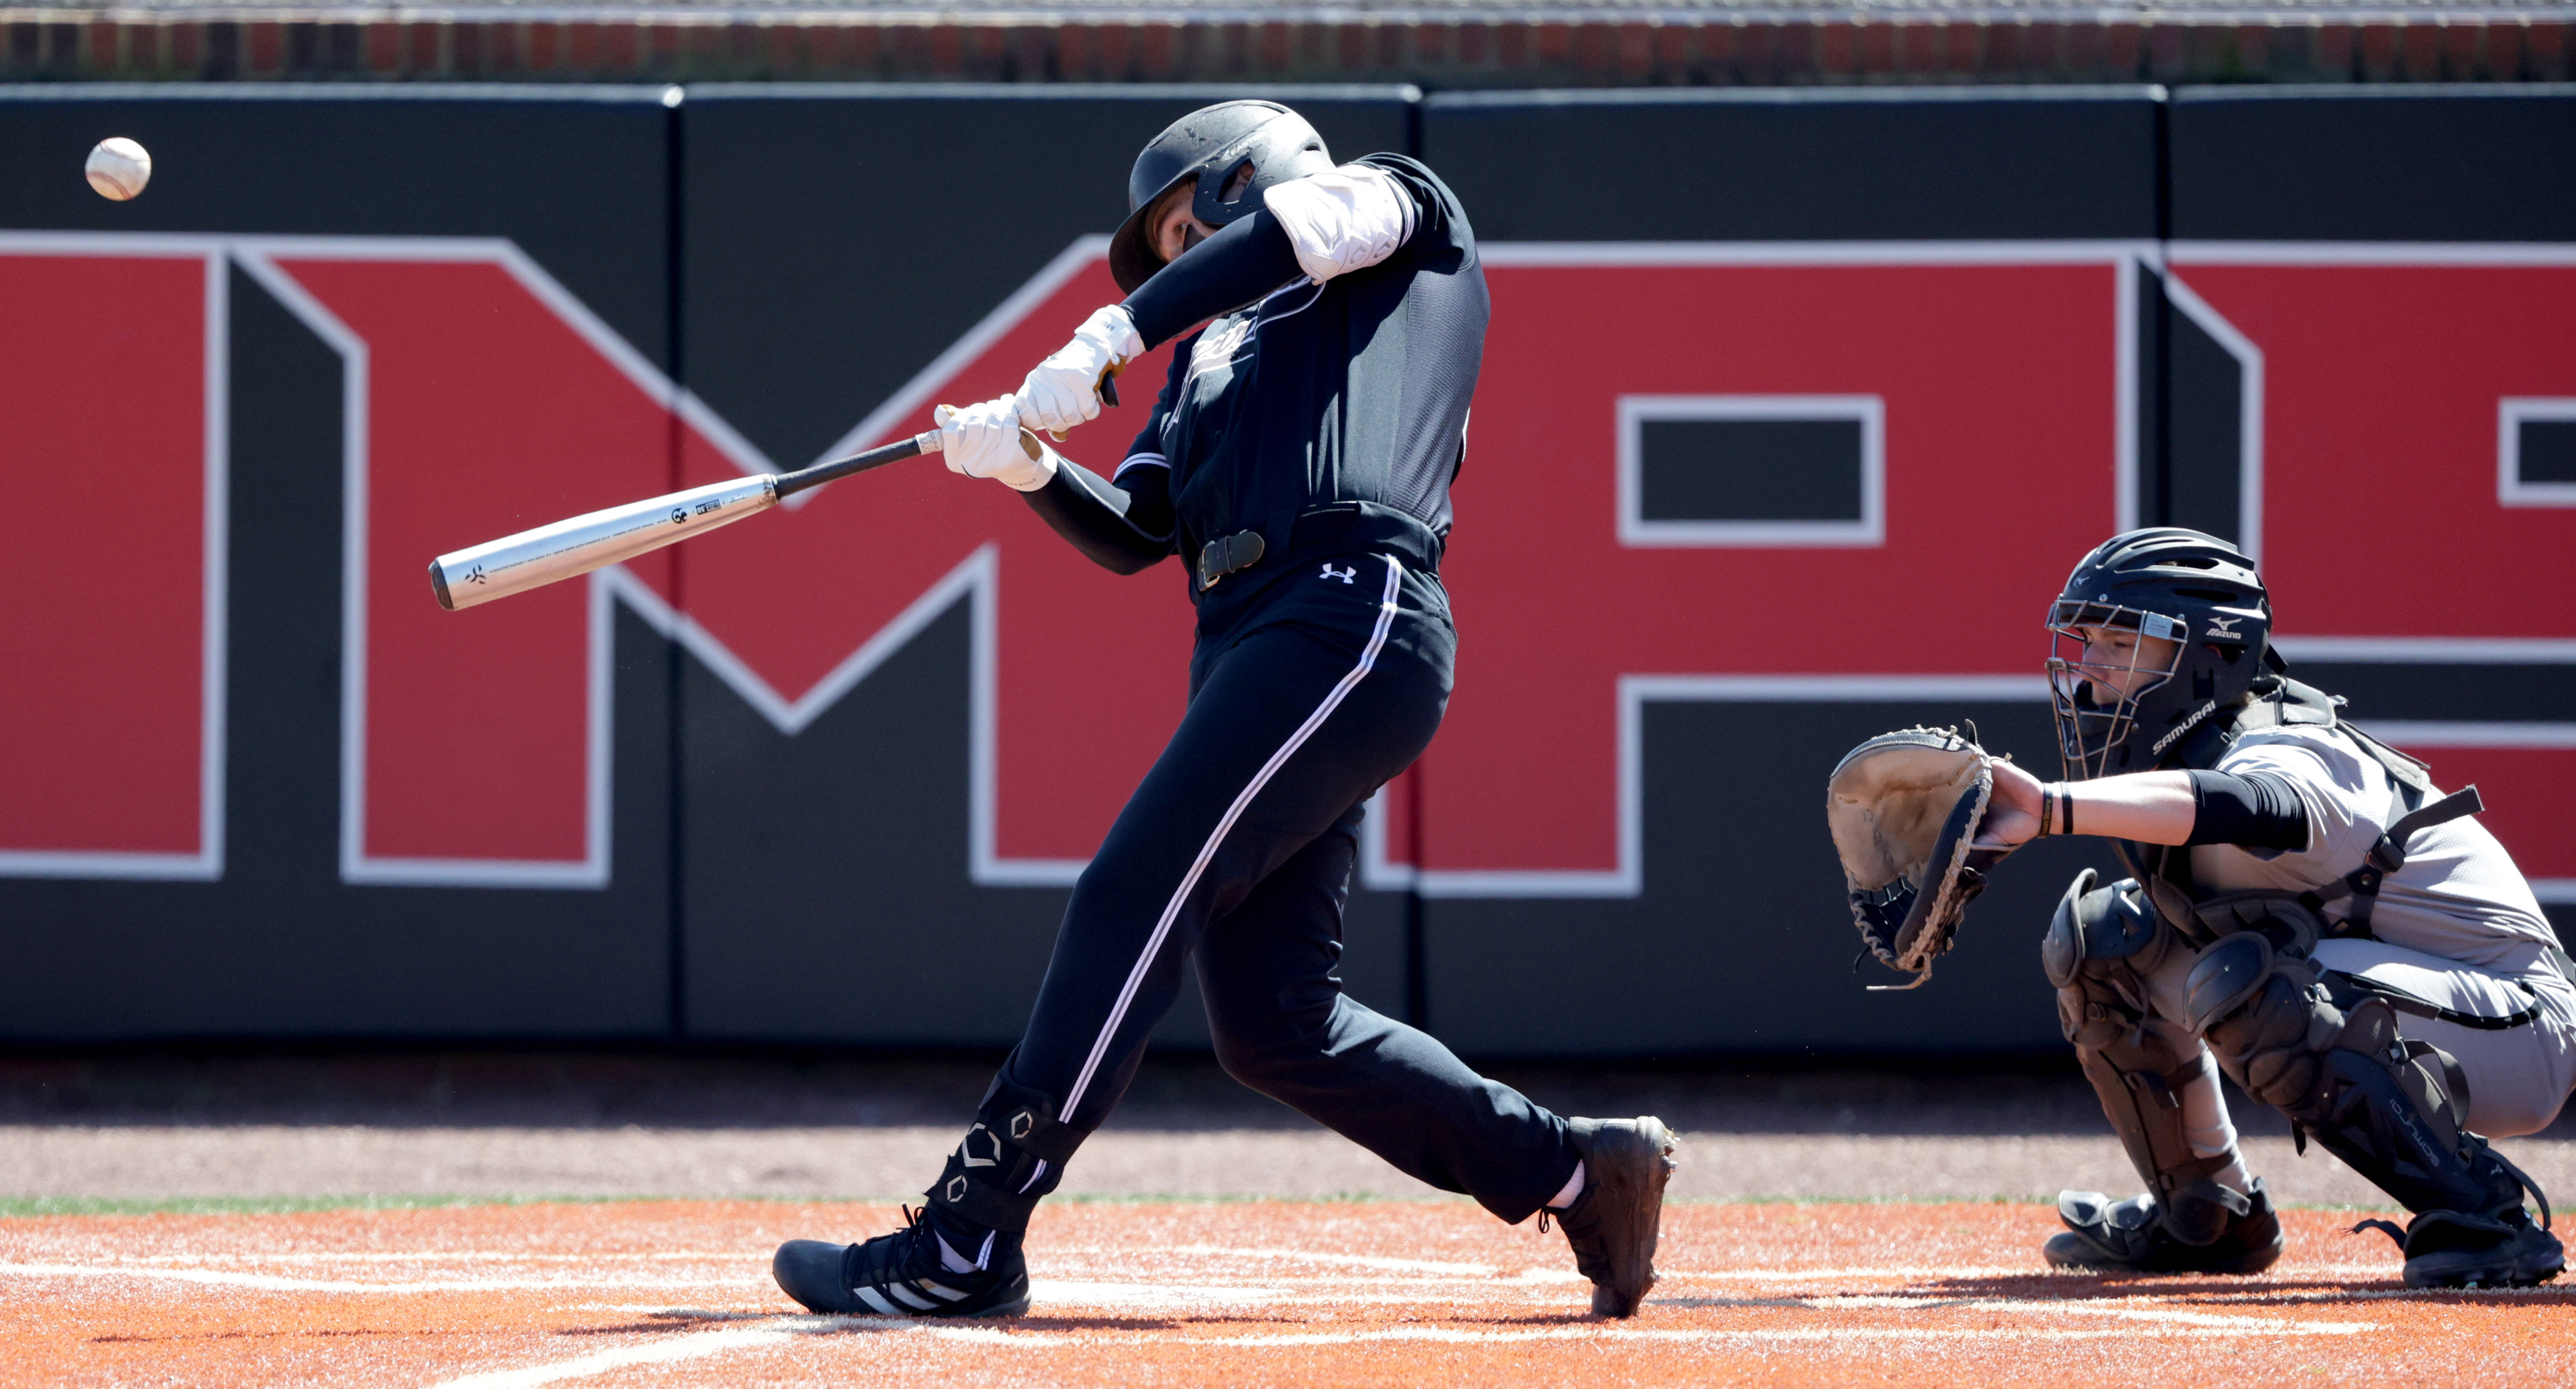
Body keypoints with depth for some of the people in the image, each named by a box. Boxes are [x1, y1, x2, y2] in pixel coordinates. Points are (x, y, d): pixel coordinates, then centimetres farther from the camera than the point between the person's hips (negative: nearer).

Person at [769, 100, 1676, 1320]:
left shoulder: (1407, 213, 16)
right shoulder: (1214, 348, 33)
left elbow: (1303, 225, -7)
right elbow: (1135, 534, 21)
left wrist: (1108, 340, -13)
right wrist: (1030, 465, 2)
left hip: (1354, 615, -9)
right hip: (1246, 653, 9)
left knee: (1134, 895, -17)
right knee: (1271, 1026, 2)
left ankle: (964, 1247, -20)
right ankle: (1575, 1172, 13)